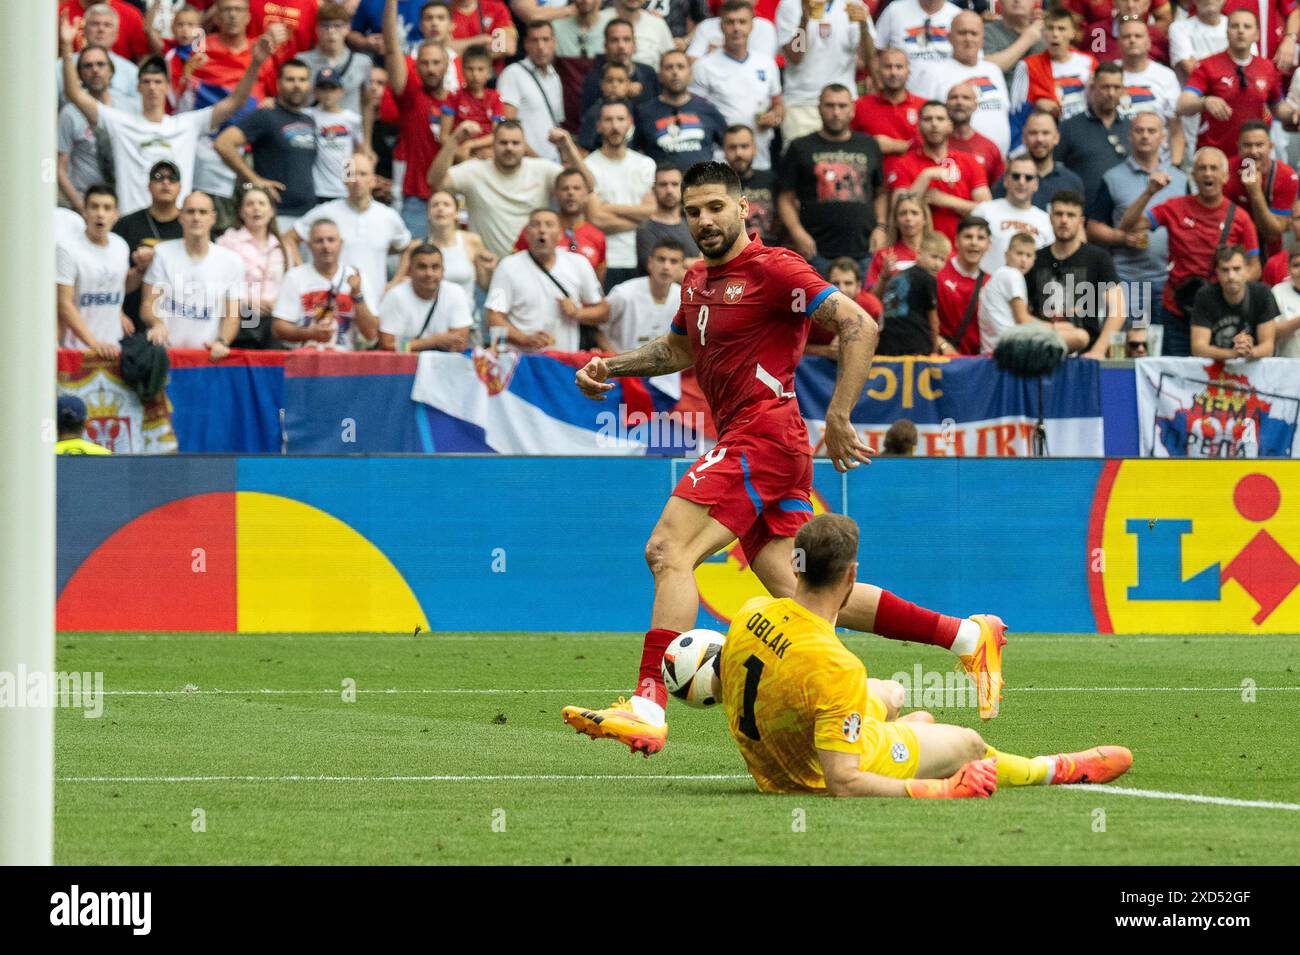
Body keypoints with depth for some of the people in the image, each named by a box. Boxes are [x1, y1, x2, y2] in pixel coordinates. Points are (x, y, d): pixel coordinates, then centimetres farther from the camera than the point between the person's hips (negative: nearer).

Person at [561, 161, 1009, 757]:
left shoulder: (771, 270, -8)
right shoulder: (698, 280, 19)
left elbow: (859, 325, -15)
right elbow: (680, 350, 38)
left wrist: (838, 419, -20)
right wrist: (610, 367, 23)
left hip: (764, 434, -9)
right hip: (744, 443, 9)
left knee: (668, 551, -19)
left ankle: (648, 708, -27)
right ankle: (968, 637, 12)